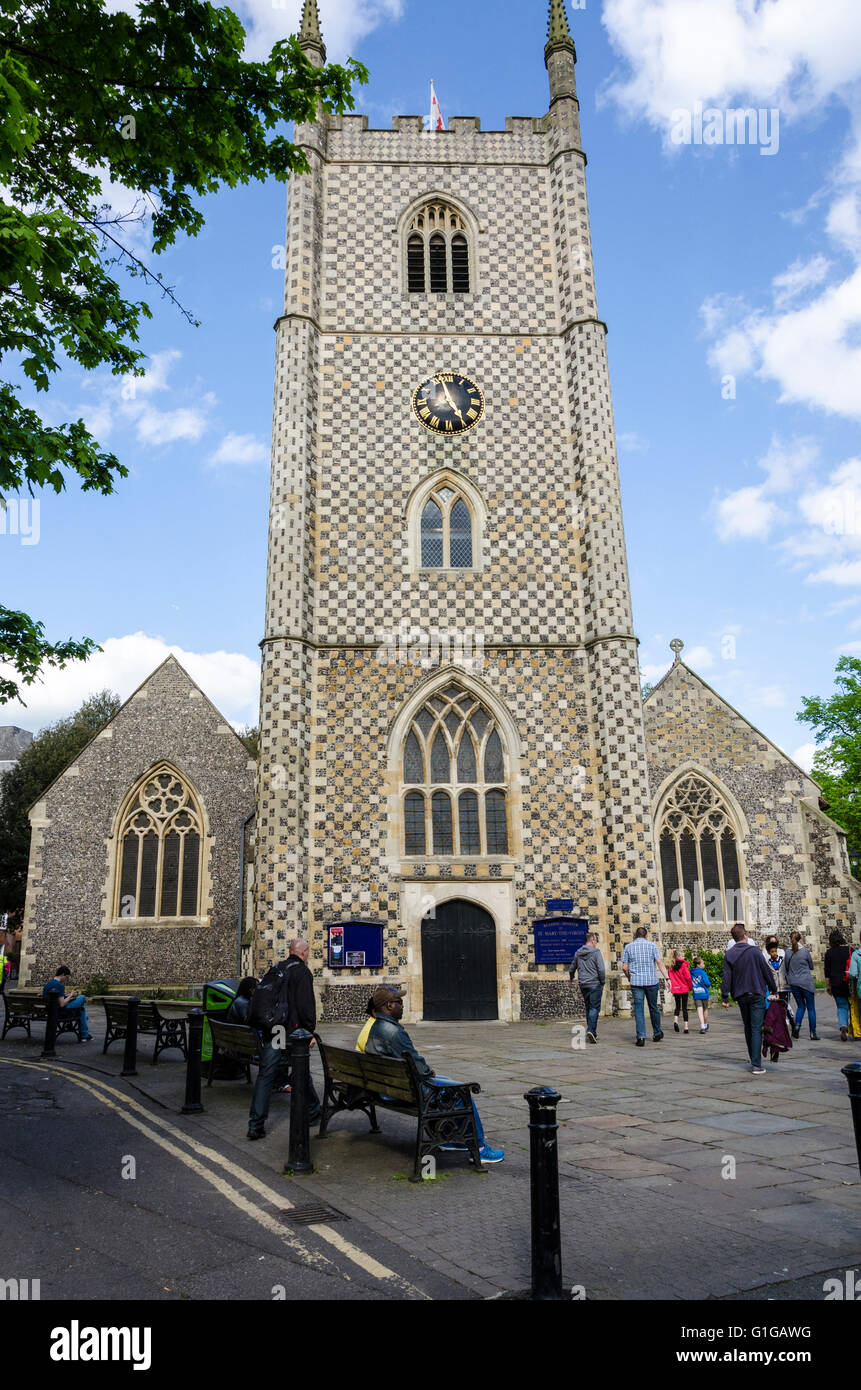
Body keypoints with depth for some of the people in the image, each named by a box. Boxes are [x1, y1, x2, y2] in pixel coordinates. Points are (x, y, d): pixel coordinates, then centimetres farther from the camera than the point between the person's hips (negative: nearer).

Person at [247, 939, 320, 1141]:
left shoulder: (275, 970, 12)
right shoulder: (302, 972, -10)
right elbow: (306, 1005, -16)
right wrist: (310, 1031, -11)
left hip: (270, 1033, 5)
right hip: (292, 1032, -5)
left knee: (265, 1075, 3)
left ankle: (256, 1124, -1)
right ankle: (313, 1111, 29)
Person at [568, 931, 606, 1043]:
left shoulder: (578, 953, 9)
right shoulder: (596, 952, -10)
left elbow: (572, 968, 21)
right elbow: (601, 969, -15)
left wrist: (571, 977, 40)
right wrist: (603, 982, -1)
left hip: (583, 985, 6)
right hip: (595, 984, -6)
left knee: (588, 1008, 14)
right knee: (594, 1008, -5)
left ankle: (592, 1031, 17)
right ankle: (591, 1030, -17)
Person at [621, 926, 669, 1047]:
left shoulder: (628, 947, 6)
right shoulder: (651, 945, 3)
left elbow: (624, 967, 3)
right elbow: (660, 963, -5)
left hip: (636, 983, 0)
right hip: (651, 981, 0)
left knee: (639, 1009, -1)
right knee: (653, 1008, 15)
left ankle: (641, 1037, -9)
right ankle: (657, 1034, 27)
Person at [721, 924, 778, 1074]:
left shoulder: (729, 955, 0)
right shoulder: (754, 951, -7)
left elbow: (726, 977, -4)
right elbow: (767, 971, -3)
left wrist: (725, 998, 0)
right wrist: (773, 990, 8)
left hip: (741, 997, 3)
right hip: (757, 995, -3)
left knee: (748, 1028, 17)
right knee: (756, 1029, -4)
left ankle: (754, 1061, 24)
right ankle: (756, 1065, -9)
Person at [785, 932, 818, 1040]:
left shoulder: (787, 953, -1)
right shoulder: (805, 951, -9)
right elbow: (811, 966, 4)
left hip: (793, 983, 3)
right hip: (806, 982, -3)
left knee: (800, 1006, 16)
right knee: (811, 1008, 6)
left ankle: (797, 1026, -4)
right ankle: (813, 1033, 7)